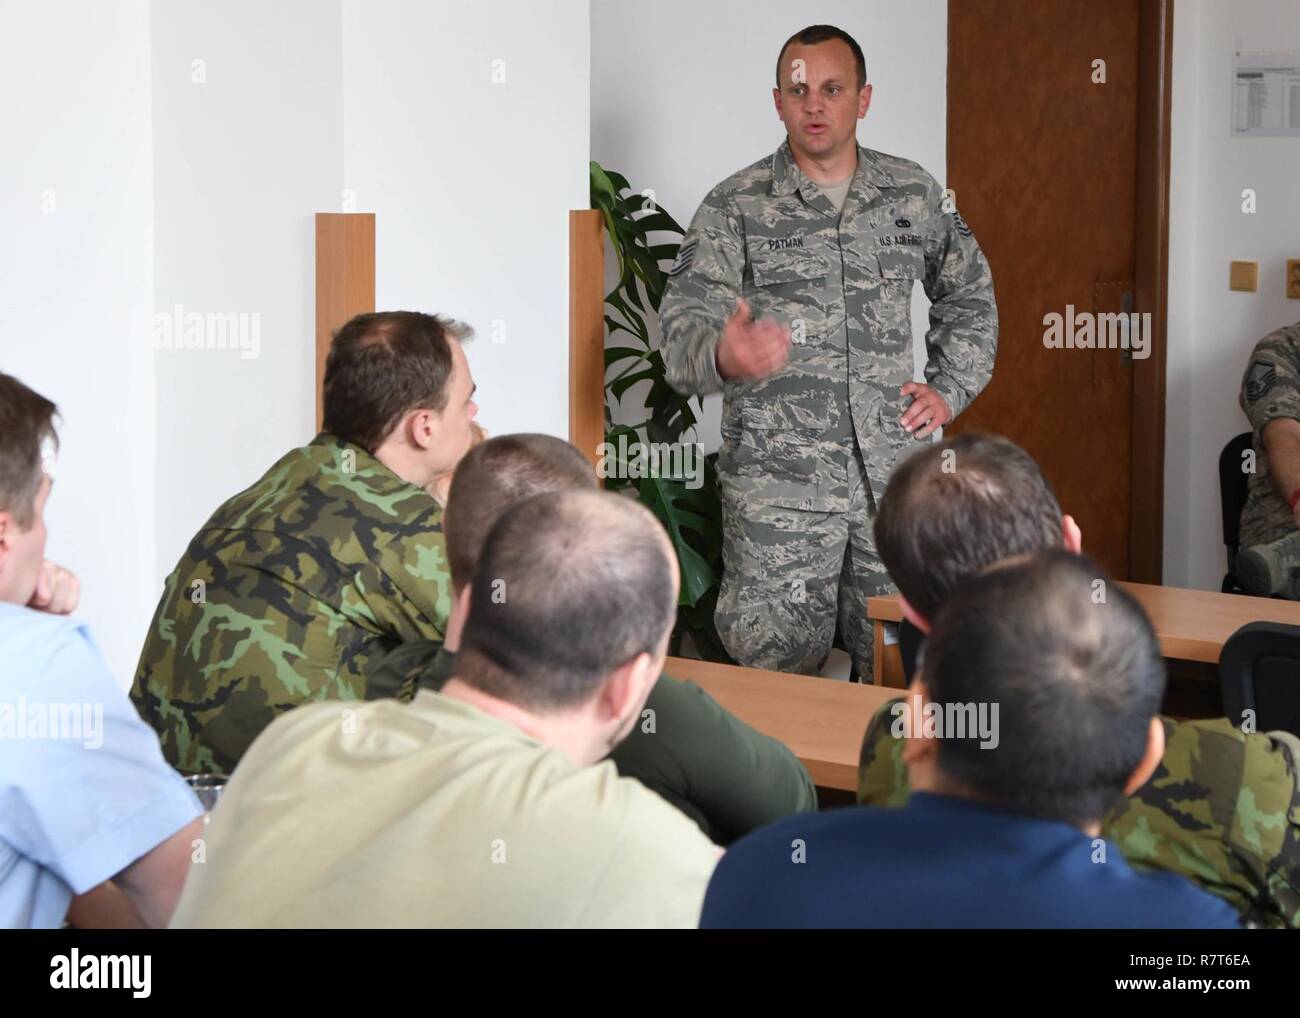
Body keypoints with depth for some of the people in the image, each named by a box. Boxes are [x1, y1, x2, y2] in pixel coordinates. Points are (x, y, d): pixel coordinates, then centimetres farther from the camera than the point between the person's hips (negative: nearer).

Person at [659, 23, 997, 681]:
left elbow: (969, 294, 25)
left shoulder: (916, 196, 10)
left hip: (893, 477, 3)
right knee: (776, 672, -4)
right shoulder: (735, 207, -1)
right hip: (777, 484, -3)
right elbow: (683, 322, -11)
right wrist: (723, 356, -34)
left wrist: (949, 389, 11)